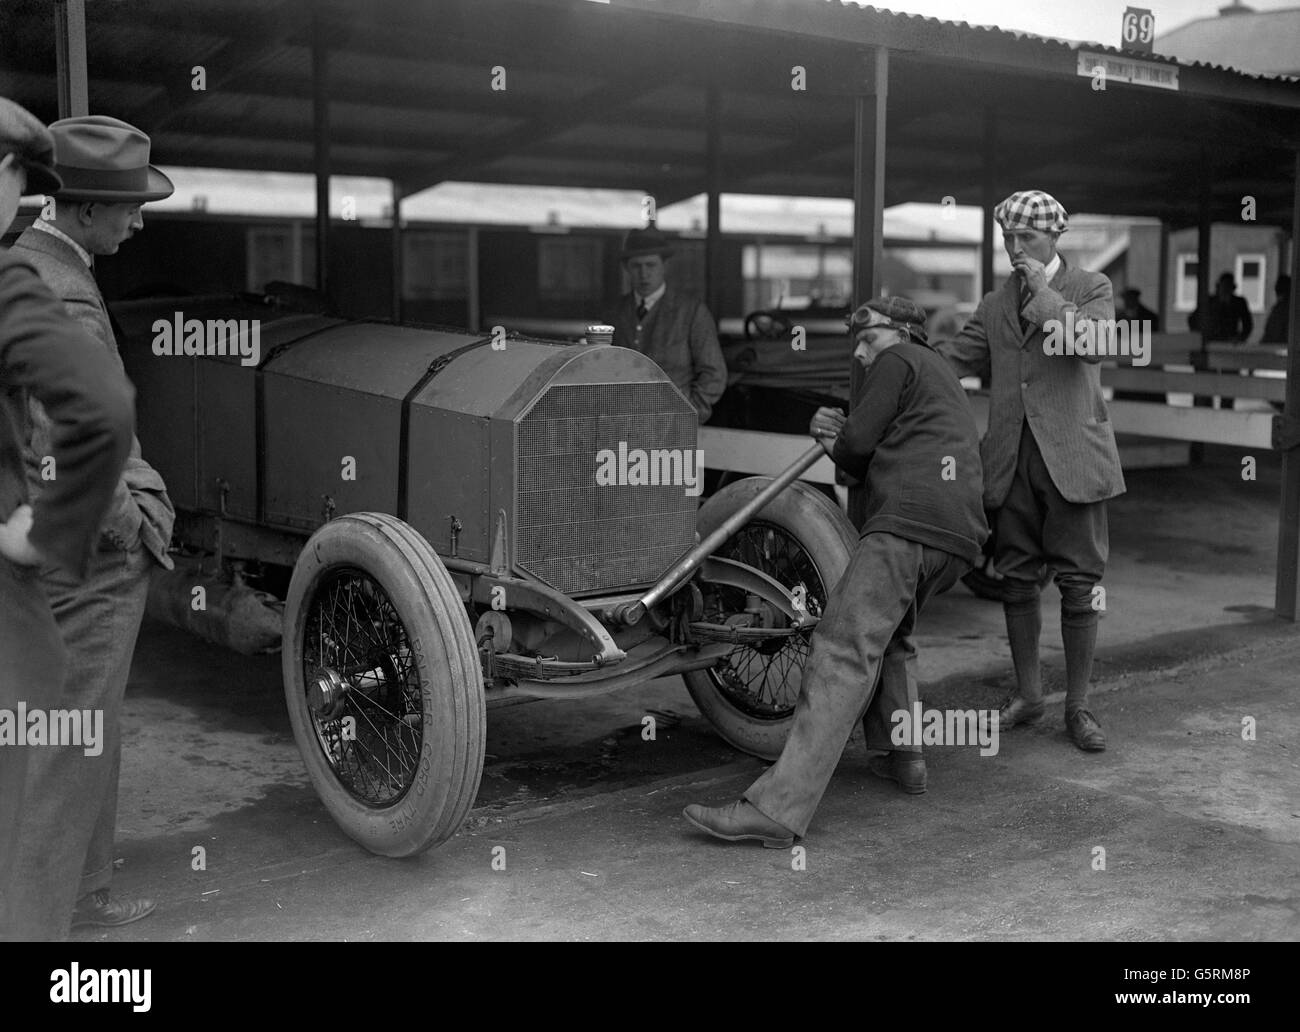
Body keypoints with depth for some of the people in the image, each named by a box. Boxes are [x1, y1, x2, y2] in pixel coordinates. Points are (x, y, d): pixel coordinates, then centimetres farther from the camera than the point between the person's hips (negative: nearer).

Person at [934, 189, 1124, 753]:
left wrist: (1045, 292, -12)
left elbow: (1094, 344, -14)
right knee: (1016, 578, 9)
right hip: (1011, 459, 4)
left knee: (1078, 583, -1)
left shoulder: (1090, 288, 5)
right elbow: (955, 357, 4)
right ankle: (1026, 695, 22)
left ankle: (1077, 706, 9)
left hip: (1071, 456, -4)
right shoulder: (996, 304, 16)